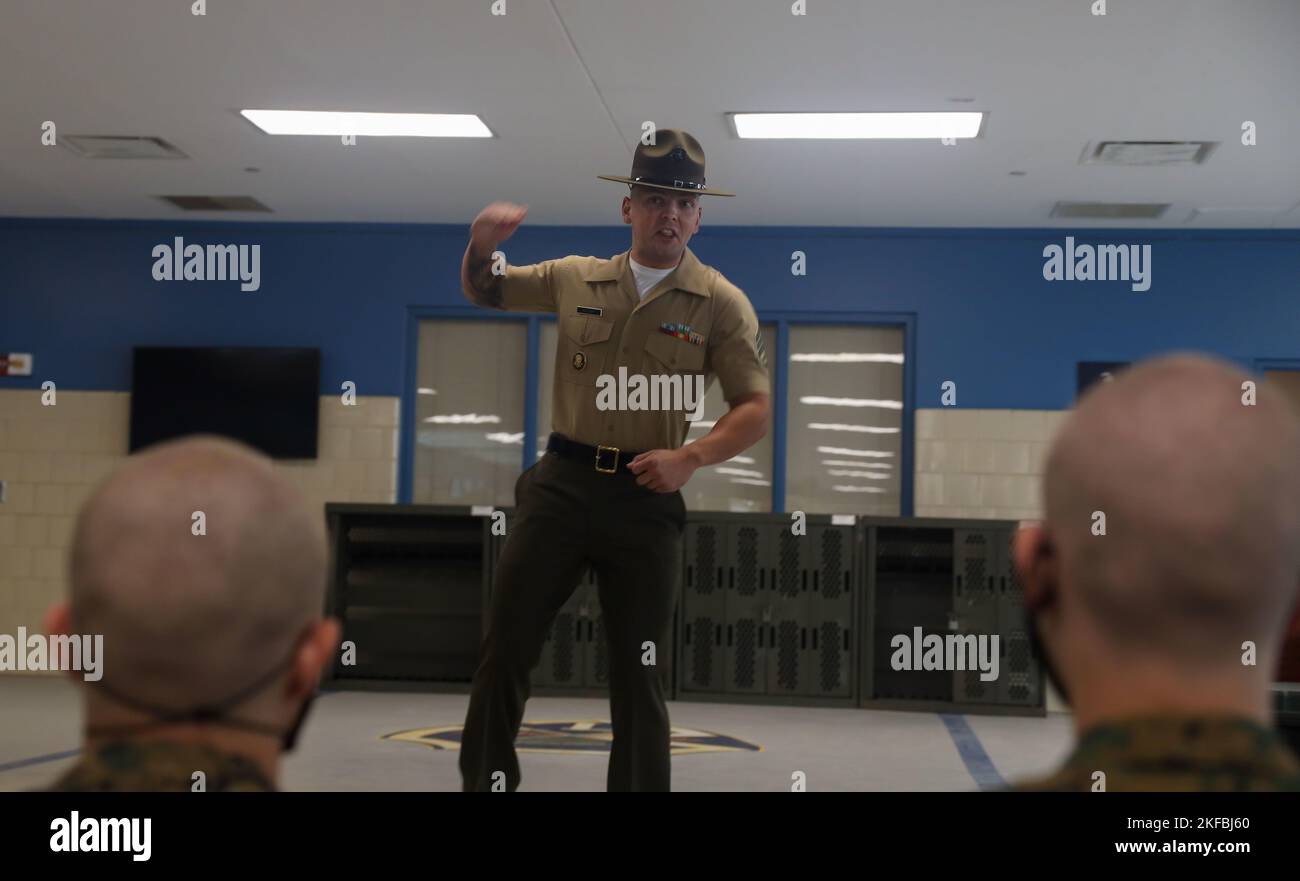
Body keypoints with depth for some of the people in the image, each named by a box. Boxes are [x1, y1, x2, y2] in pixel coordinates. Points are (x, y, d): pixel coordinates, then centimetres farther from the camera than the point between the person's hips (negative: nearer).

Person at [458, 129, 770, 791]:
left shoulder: (721, 303, -1)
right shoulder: (574, 279, 7)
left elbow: (755, 408, -4)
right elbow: (483, 292, 21)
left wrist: (690, 457, -22)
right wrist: (481, 244, -2)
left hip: (646, 496, -2)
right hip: (561, 484, 2)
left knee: (637, 673, 6)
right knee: (506, 646, 2)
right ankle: (484, 780, 16)